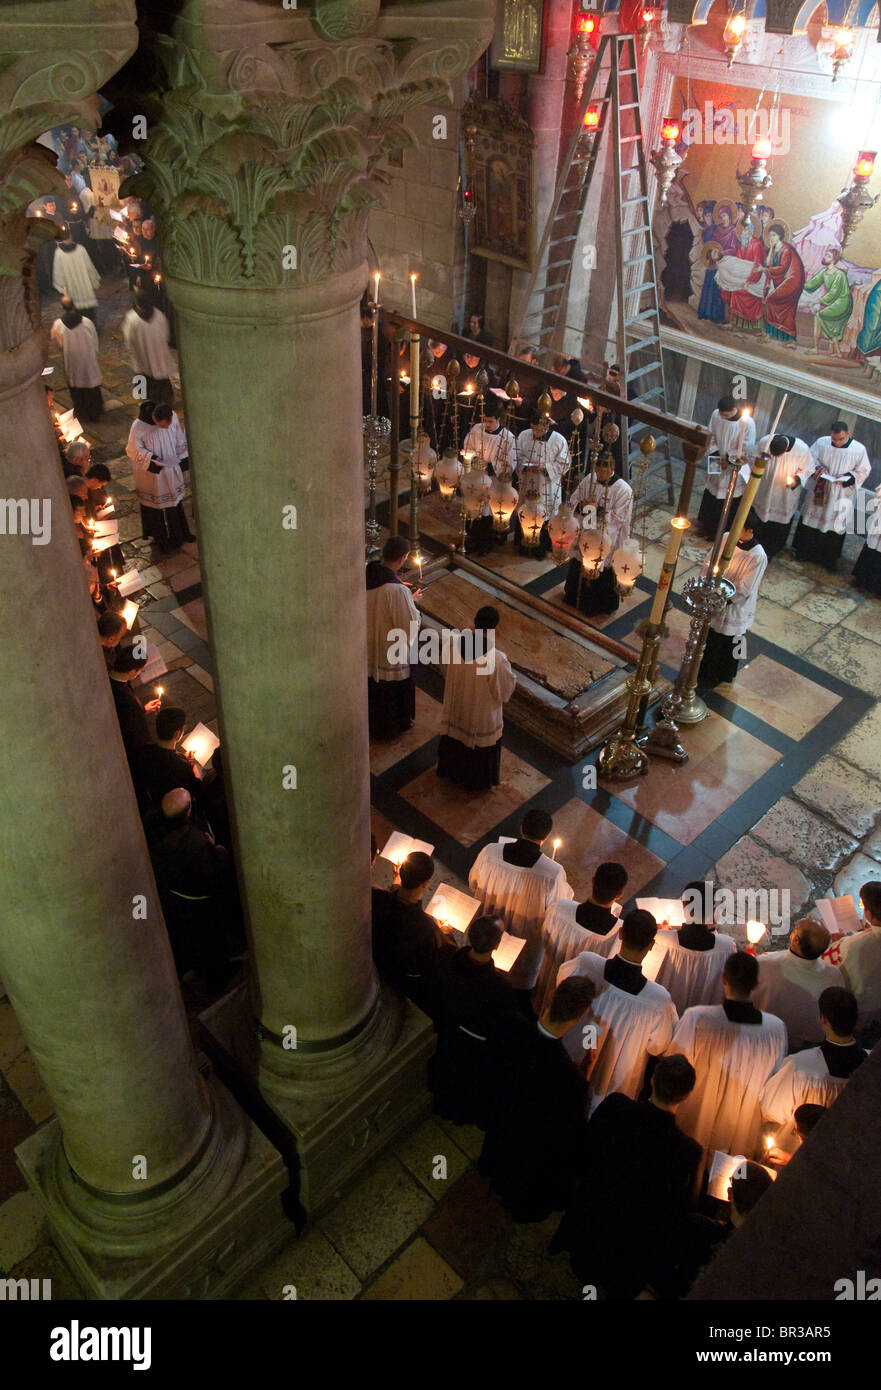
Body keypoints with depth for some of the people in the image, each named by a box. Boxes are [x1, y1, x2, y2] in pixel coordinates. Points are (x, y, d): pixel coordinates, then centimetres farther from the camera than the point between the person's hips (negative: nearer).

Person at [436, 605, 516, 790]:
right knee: (481, 741, 23)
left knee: (455, 736, 30)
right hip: (481, 715, -4)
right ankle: (477, 780, 46)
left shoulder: (455, 642, -22)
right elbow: (504, 691, -20)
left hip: (455, 706, 4)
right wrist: (511, 677, -1)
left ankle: (451, 769, 55)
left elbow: (446, 670, -3)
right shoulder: (496, 660, -36)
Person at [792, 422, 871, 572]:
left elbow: (863, 471, -2)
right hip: (818, 491, 2)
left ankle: (830, 560, 15)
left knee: (836, 525, 2)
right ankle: (804, 552, 31)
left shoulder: (859, 450, -11)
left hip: (841, 495, -2)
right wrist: (819, 468, -15)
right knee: (810, 520, 12)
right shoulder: (821, 443, -8)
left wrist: (847, 477, -19)